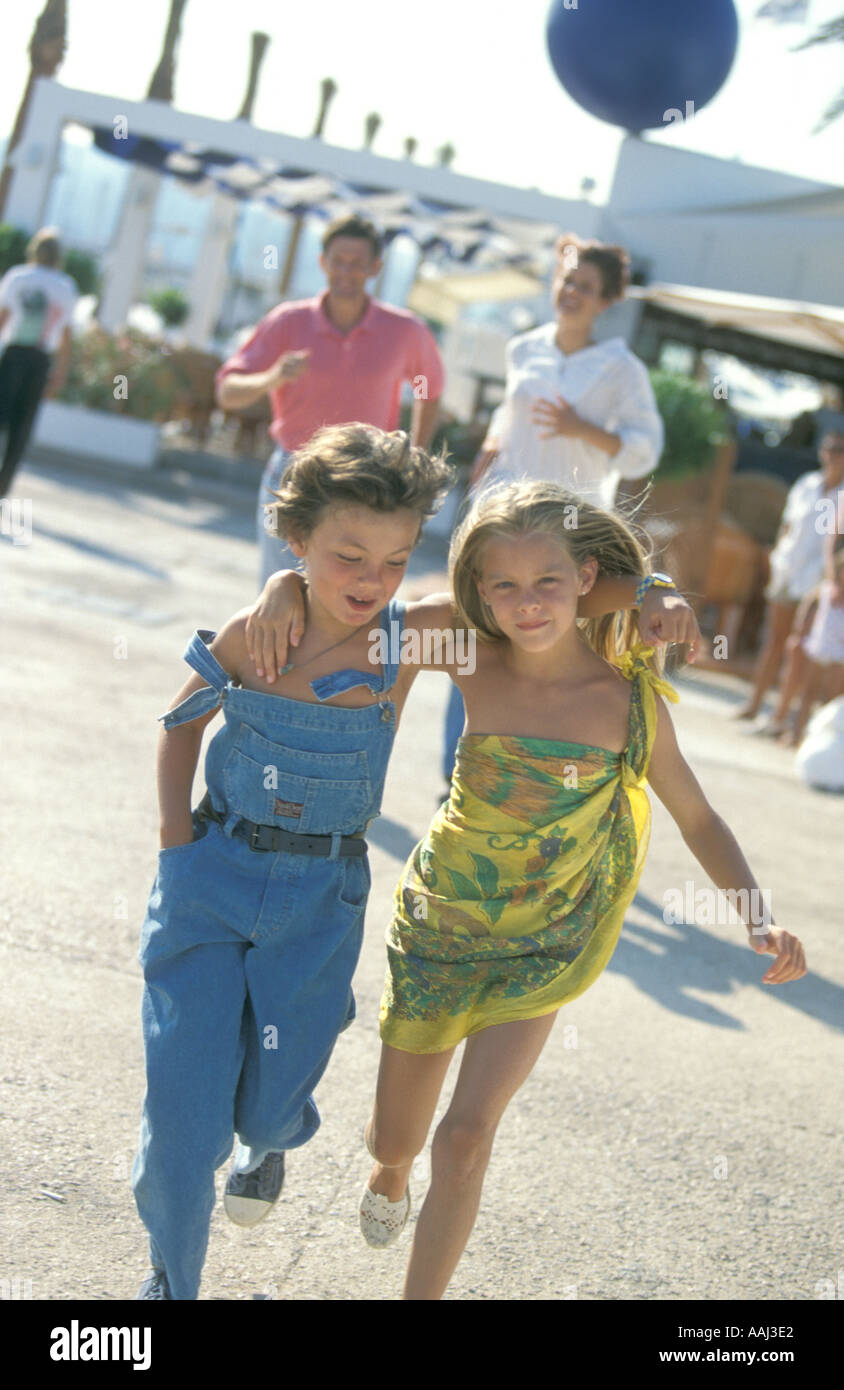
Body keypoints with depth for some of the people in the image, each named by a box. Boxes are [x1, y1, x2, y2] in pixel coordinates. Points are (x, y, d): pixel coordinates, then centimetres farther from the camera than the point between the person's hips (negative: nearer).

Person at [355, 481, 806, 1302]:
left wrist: (760, 917, -20)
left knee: (467, 1135, -13)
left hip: (540, 951, -1)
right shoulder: (475, 666, -17)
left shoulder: (628, 698, -18)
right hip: (437, 926, 1)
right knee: (395, 1136, 16)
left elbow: (697, 818, -7)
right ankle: (388, 1178, 54)